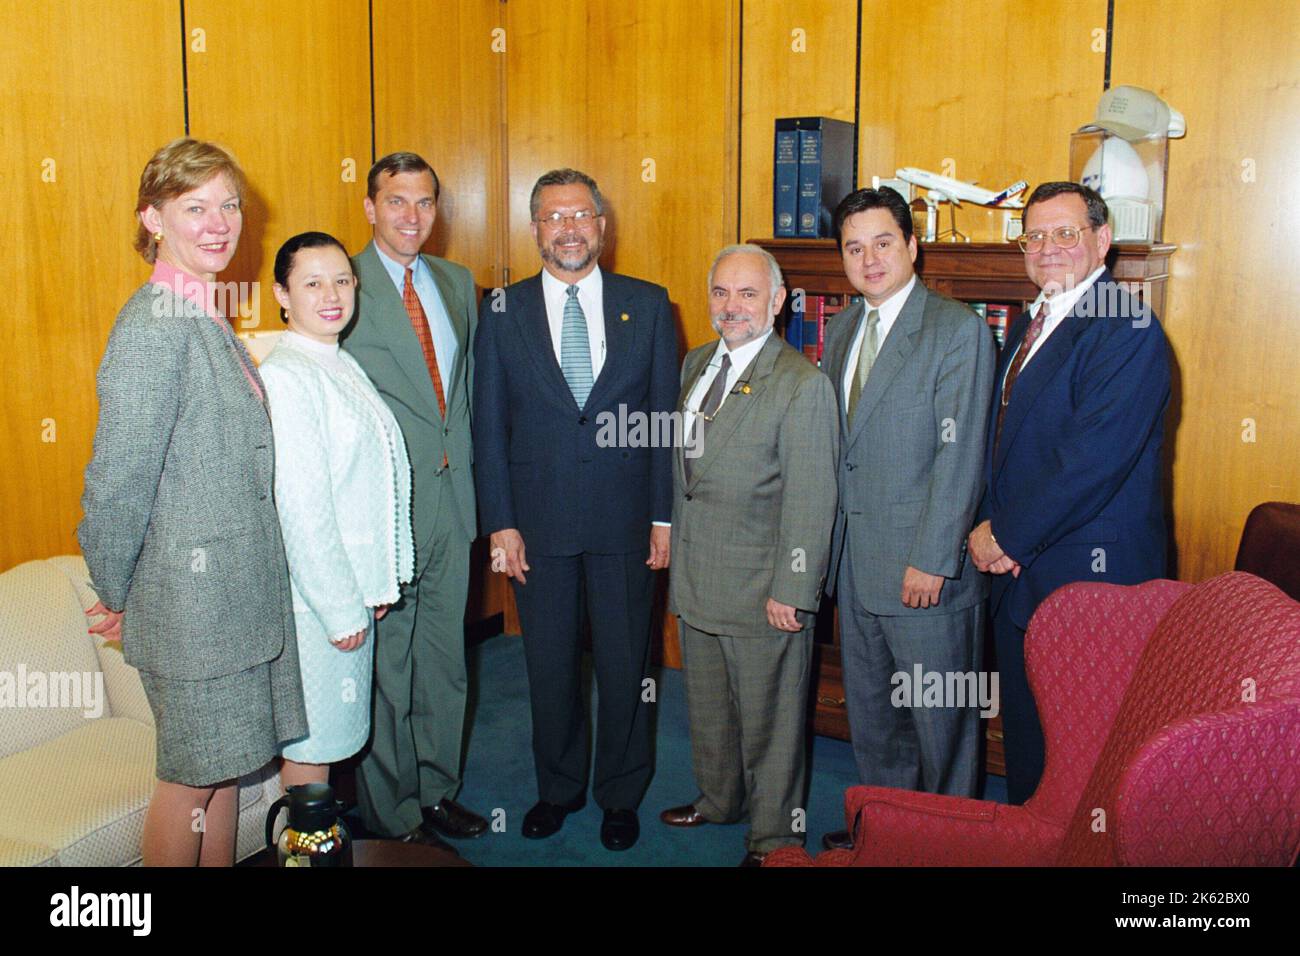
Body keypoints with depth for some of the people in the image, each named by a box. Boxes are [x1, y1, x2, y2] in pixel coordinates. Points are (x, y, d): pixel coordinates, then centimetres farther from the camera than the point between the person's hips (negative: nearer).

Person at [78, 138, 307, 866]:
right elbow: (119, 478, -19)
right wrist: (116, 598, -8)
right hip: (193, 592, -8)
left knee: (225, 762, 18)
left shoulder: (207, 317, 10)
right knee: (194, 773, 7)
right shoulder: (154, 325, -19)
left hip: (240, 582, 8)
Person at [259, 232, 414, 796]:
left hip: (352, 584, 9)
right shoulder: (284, 376, -16)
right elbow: (300, 505, -20)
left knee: (337, 728, 18)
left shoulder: (343, 365, 11)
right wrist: (340, 607, -17)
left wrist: (376, 583, 11)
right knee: (312, 738, 4)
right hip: (315, 593, -9)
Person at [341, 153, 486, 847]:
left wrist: (464, 456, 9)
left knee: (444, 659, 16)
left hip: (451, 497, 6)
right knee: (385, 666, 6)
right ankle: (392, 820, 22)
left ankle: (436, 792, 33)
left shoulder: (456, 283, 11)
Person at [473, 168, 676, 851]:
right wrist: (500, 524, -4)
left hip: (624, 521, 0)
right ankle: (558, 787, 33)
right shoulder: (502, 314, 2)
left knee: (624, 665, 10)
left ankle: (620, 795, 30)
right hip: (539, 524, 0)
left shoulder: (647, 305, 2)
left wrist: (665, 515, -2)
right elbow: (489, 427, 2)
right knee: (549, 666, 13)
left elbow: (667, 416, 2)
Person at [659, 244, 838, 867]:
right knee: (707, 707, 22)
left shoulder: (803, 385, -15)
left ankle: (774, 836, 27)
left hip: (763, 589, -7)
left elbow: (809, 501, -17)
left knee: (769, 719, 8)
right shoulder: (695, 365, 9)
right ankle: (718, 800, 44)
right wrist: (675, 543, 16)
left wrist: (790, 591, -19)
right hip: (695, 578, 7)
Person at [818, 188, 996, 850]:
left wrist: (931, 561, -19)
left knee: (940, 718, 7)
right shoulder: (841, 331, 12)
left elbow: (960, 456, -16)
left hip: (925, 568, -7)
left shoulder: (958, 330, -11)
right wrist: (831, 542, 10)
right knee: (870, 710, 19)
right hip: (855, 562, 7)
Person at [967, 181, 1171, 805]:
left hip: (1089, 577, -8)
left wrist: (1007, 537, -15)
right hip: (1018, 569, 8)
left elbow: (1091, 461, -23)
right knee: (1023, 731, 19)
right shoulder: (1028, 325, 13)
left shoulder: (1127, 331, -15)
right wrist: (989, 526, -1)